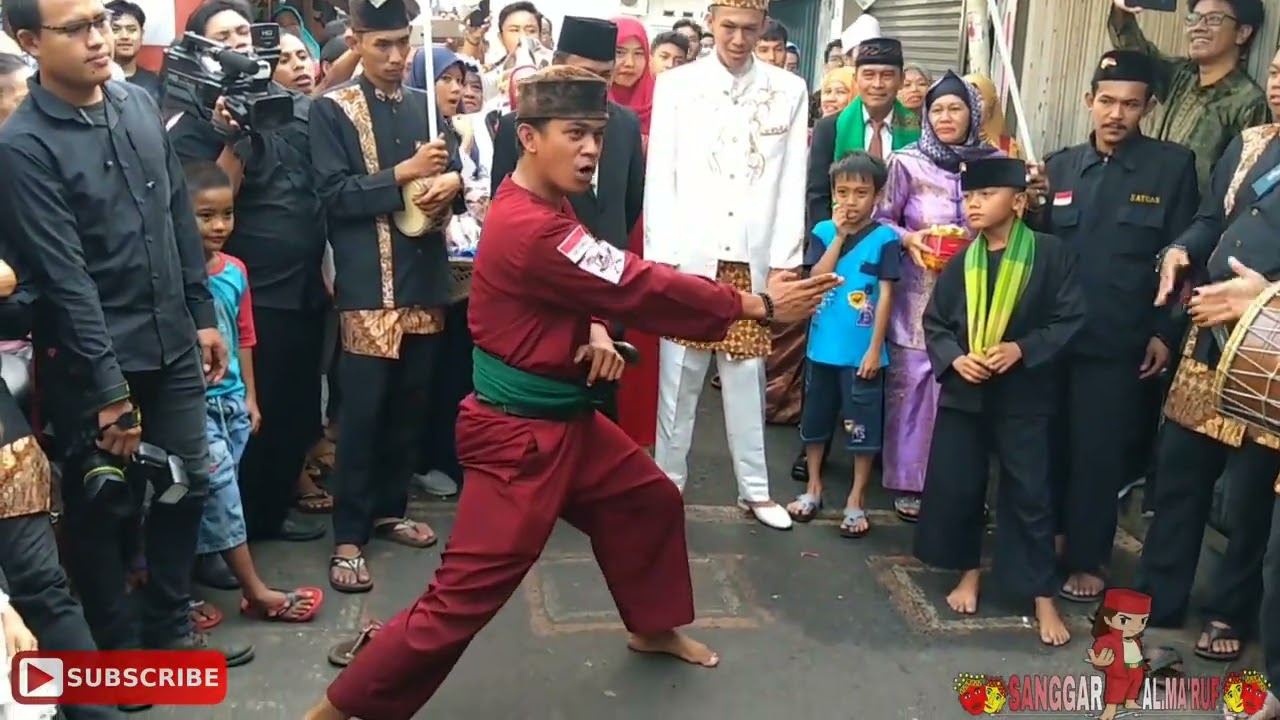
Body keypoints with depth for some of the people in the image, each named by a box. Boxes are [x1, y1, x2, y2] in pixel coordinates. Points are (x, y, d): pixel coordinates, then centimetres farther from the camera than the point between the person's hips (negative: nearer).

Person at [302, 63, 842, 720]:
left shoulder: (547, 208, 6)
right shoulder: (529, 227, -27)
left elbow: (586, 287, 15)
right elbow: (641, 288, -25)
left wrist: (595, 332, -9)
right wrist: (759, 305, -18)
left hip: (569, 420, 10)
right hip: (519, 436, -10)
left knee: (651, 501, 23)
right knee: (464, 597, -7)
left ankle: (654, 628, 46)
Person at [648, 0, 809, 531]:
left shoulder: (789, 90, 6)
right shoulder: (677, 85, 4)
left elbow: (793, 182, 5)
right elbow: (660, 177, 1)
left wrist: (786, 258, -1)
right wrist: (659, 256, -5)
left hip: (754, 257, 1)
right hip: (688, 254, -1)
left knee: (747, 374, 8)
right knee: (679, 375, 5)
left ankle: (754, 488, 19)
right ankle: (669, 480, 18)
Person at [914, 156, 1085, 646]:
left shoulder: (1050, 255, -7)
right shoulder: (960, 263, 5)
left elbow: (1070, 320, -8)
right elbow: (934, 323, 7)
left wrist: (1022, 350, -19)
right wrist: (954, 358, -11)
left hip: (1024, 398, -4)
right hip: (962, 394, 4)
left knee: (1029, 495, 3)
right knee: (954, 488, 9)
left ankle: (1043, 597, 15)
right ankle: (969, 573, 29)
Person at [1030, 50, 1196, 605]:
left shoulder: (1173, 166, -1)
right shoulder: (1060, 165, 9)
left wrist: (1164, 332, -5)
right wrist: (1031, 211, -11)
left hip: (1117, 343, -3)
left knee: (1098, 453, 5)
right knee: (1048, 445, 10)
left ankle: (1087, 559, 20)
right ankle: (1048, 539, 30)